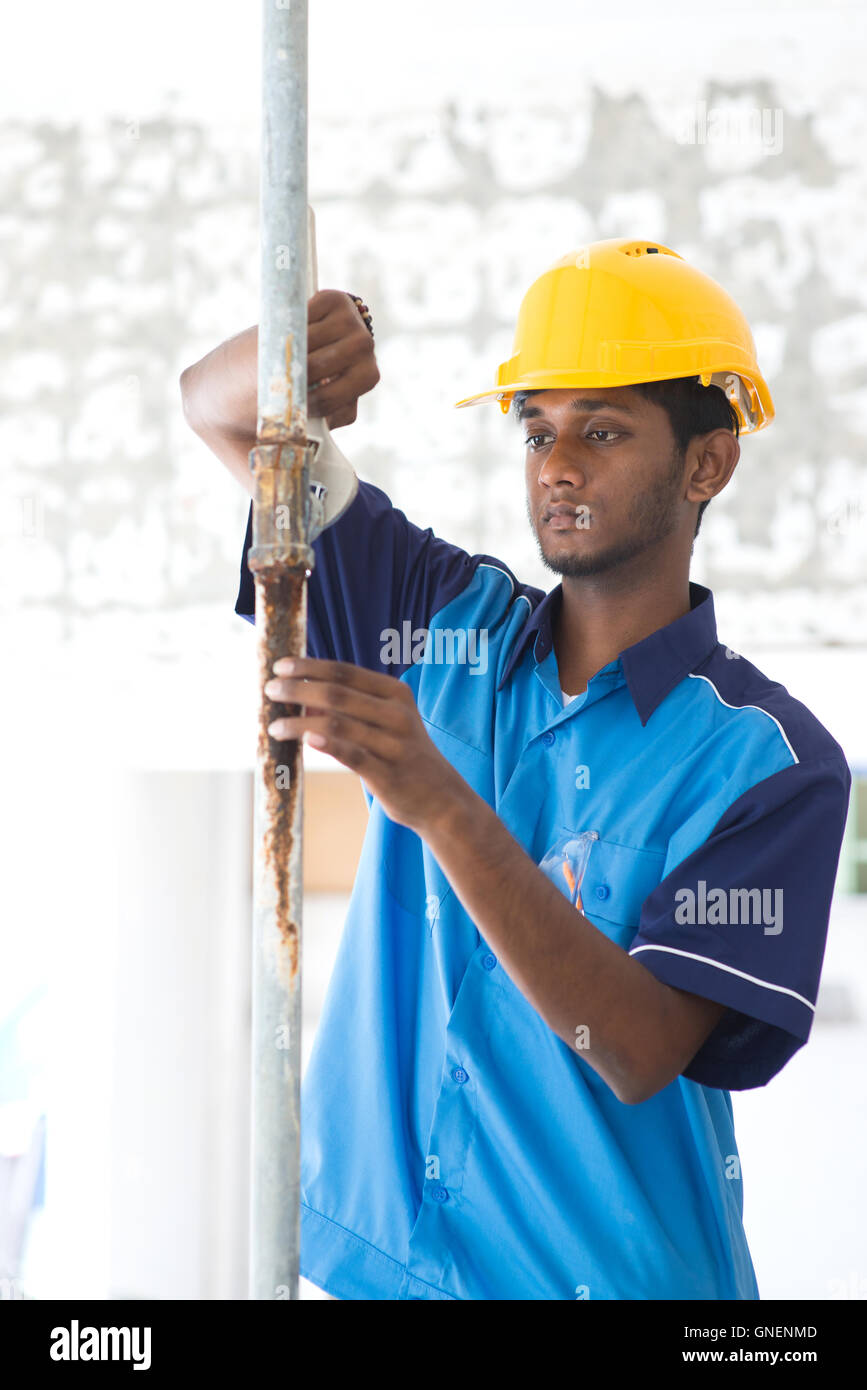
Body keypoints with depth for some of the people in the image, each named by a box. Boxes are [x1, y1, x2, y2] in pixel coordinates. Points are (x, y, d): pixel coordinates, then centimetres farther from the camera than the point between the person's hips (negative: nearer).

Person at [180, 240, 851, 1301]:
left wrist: (441, 806, -32)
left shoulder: (773, 761, -12)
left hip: (614, 1271, -4)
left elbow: (641, 1052, -22)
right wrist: (293, 352, -20)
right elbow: (217, 410, 4)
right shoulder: (450, 622, 2)